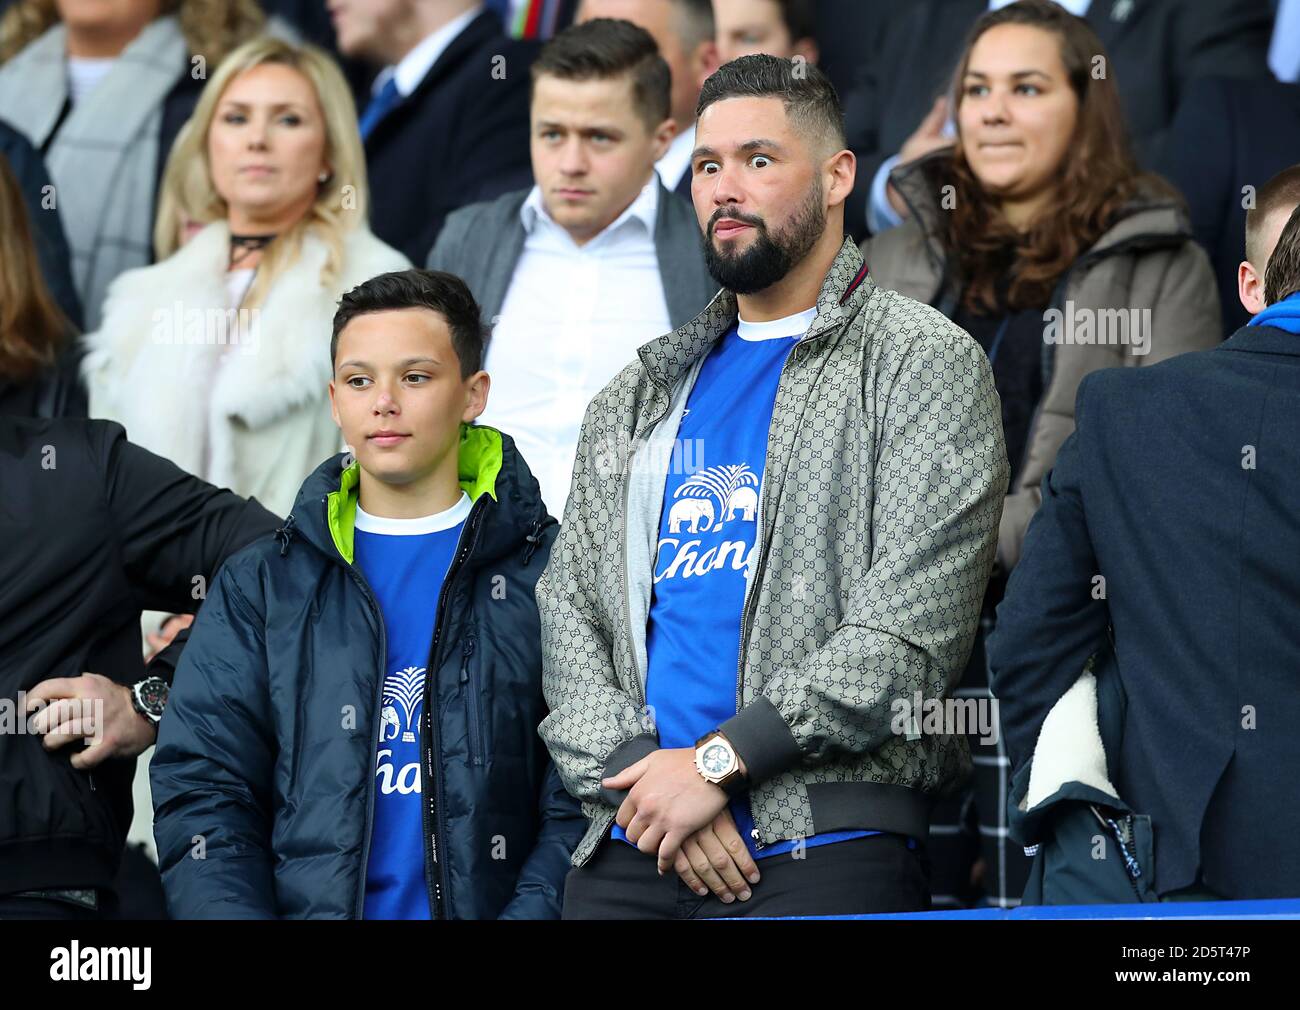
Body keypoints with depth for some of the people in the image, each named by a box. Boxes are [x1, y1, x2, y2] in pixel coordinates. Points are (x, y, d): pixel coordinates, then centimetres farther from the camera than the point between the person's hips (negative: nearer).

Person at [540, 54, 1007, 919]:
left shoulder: (925, 365, 1)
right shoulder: (641, 396, 19)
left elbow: (910, 631, -9)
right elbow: (568, 611, 12)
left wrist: (716, 762, -13)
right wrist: (638, 770, -7)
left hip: (825, 844, -5)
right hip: (631, 848, 5)